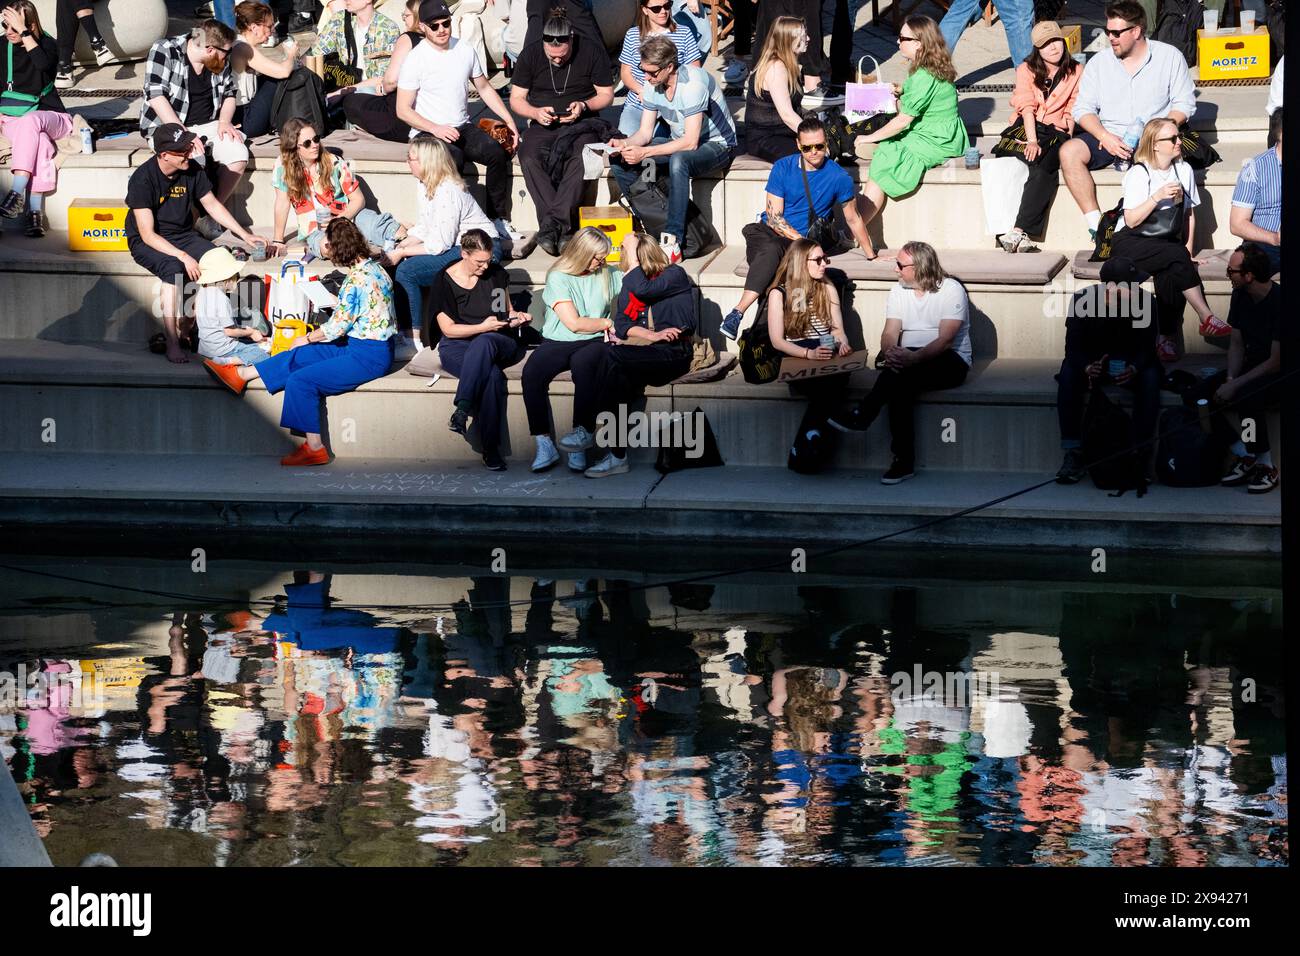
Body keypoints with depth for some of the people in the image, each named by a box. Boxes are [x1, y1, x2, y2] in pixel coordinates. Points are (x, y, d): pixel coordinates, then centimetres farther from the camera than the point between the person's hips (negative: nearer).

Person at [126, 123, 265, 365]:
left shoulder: (192, 170, -4)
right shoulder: (143, 179, -20)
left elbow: (211, 204, 13)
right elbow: (148, 235, -21)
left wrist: (245, 235, 8)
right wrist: (183, 257, -30)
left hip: (183, 236, 5)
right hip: (147, 243, -5)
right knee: (174, 269, -37)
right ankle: (172, 342, -34)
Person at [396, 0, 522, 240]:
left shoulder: (465, 51, 7)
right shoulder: (415, 60, -9)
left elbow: (484, 88, 20)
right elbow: (403, 110, -9)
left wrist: (509, 120, 10)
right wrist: (436, 129, -21)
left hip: (462, 127, 5)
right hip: (427, 132, -5)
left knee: (497, 152, -23)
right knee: (454, 156, -37)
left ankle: (498, 219, -13)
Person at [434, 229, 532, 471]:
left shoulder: (496, 274, 11)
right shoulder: (445, 281, 0)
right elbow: (448, 329, -2)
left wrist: (516, 317, 2)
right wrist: (483, 327, -14)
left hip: (502, 344, 2)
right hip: (457, 347, -2)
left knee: (484, 343, -39)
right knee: (493, 375, -37)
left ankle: (462, 410, -45)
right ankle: (490, 448, -42)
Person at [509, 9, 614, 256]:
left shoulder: (592, 54, -2)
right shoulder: (530, 56, 3)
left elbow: (606, 95, 6)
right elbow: (516, 99, 8)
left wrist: (584, 106, -13)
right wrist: (535, 113, -12)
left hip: (581, 124, -2)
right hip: (544, 125, 2)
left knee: (578, 159, -36)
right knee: (529, 159, -32)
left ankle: (551, 224, -39)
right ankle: (562, 228, -37)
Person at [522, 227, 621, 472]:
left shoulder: (608, 275, 13)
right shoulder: (558, 278, -1)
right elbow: (574, 323, -6)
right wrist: (608, 323, 4)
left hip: (593, 342, 1)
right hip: (557, 342, -1)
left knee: (583, 366, -37)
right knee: (532, 373, -32)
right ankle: (544, 444, -27)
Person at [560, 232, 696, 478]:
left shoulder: (675, 275, 1)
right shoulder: (629, 284, 21)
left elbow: (642, 290, -17)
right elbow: (622, 324, 8)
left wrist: (632, 254, -6)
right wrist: (653, 335, -10)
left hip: (675, 354, -6)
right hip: (646, 355, 6)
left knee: (613, 356, -29)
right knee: (620, 379, -30)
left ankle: (590, 429, -23)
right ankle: (618, 456, -33)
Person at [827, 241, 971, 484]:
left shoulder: (951, 290, -8)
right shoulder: (898, 291, 11)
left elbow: (946, 339, -18)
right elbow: (890, 334, 0)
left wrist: (913, 358, -34)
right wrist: (890, 351, -24)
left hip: (950, 361, -4)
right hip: (910, 359, 4)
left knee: (901, 371, -37)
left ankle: (862, 416, -32)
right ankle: (904, 462, -34)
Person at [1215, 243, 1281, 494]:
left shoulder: (1278, 301, -23)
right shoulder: (1240, 296, 0)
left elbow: (1276, 361, -22)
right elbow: (1236, 344, 7)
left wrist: (1236, 385, -23)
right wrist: (1230, 379, -11)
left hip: (1278, 375, -7)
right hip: (1253, 368, 7)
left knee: (1246, 398, -36)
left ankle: (1266, 467, -19)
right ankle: (1244, 455, -13)